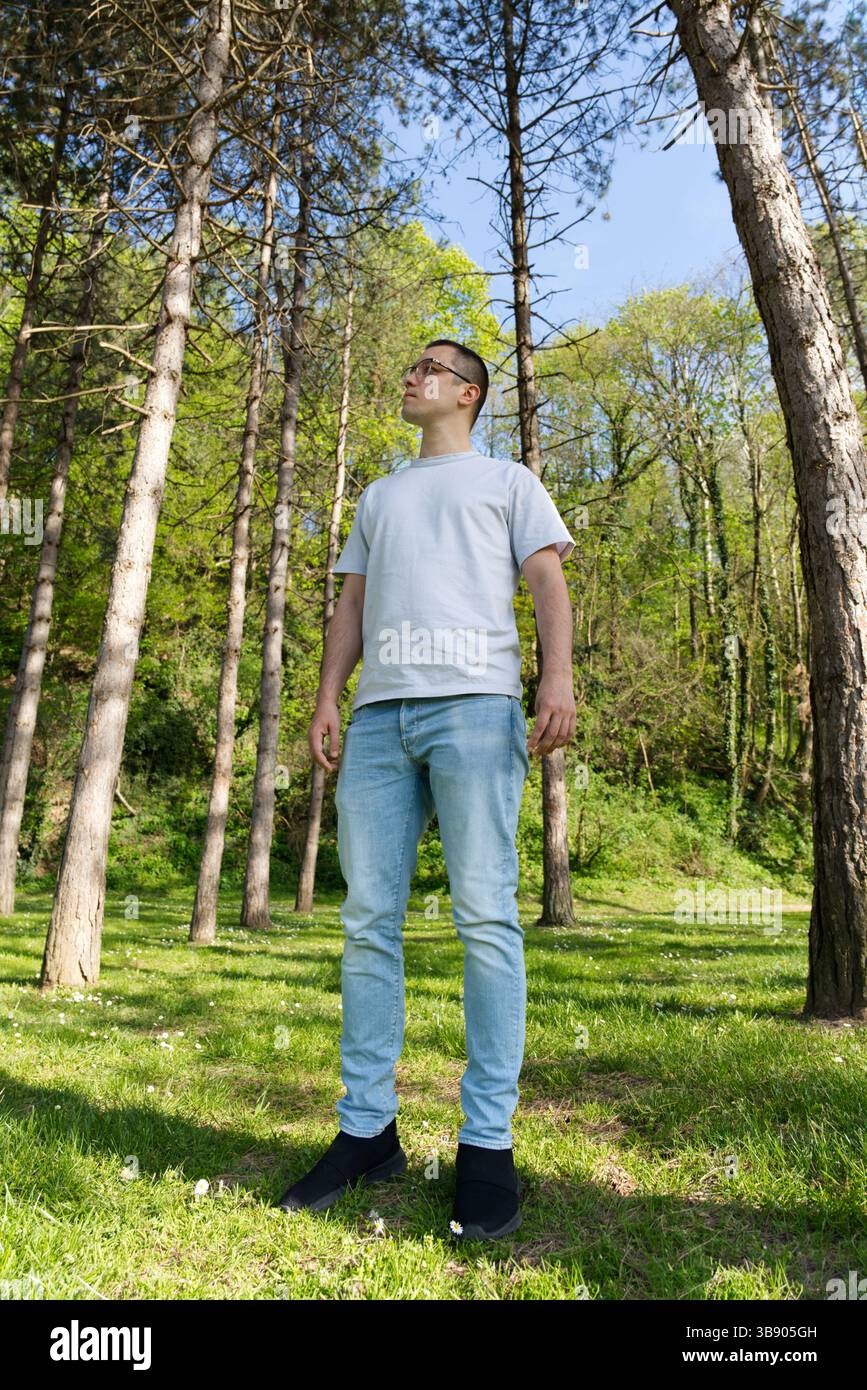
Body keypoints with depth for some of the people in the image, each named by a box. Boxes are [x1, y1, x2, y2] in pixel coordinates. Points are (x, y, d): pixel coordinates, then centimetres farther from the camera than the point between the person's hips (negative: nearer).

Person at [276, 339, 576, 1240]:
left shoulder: (508, 481, 21)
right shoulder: (378, 496, 33)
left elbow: (547, 582, 7)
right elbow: (352, 605, 24)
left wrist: (558, 676, -12)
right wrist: (327, 699, 9)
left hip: (474, 702, -4)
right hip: (379, 713, 5)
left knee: (485, 916, -9)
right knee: (368, 921, 0)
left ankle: (487, 1143, -2)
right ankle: (366, 1130, 10)